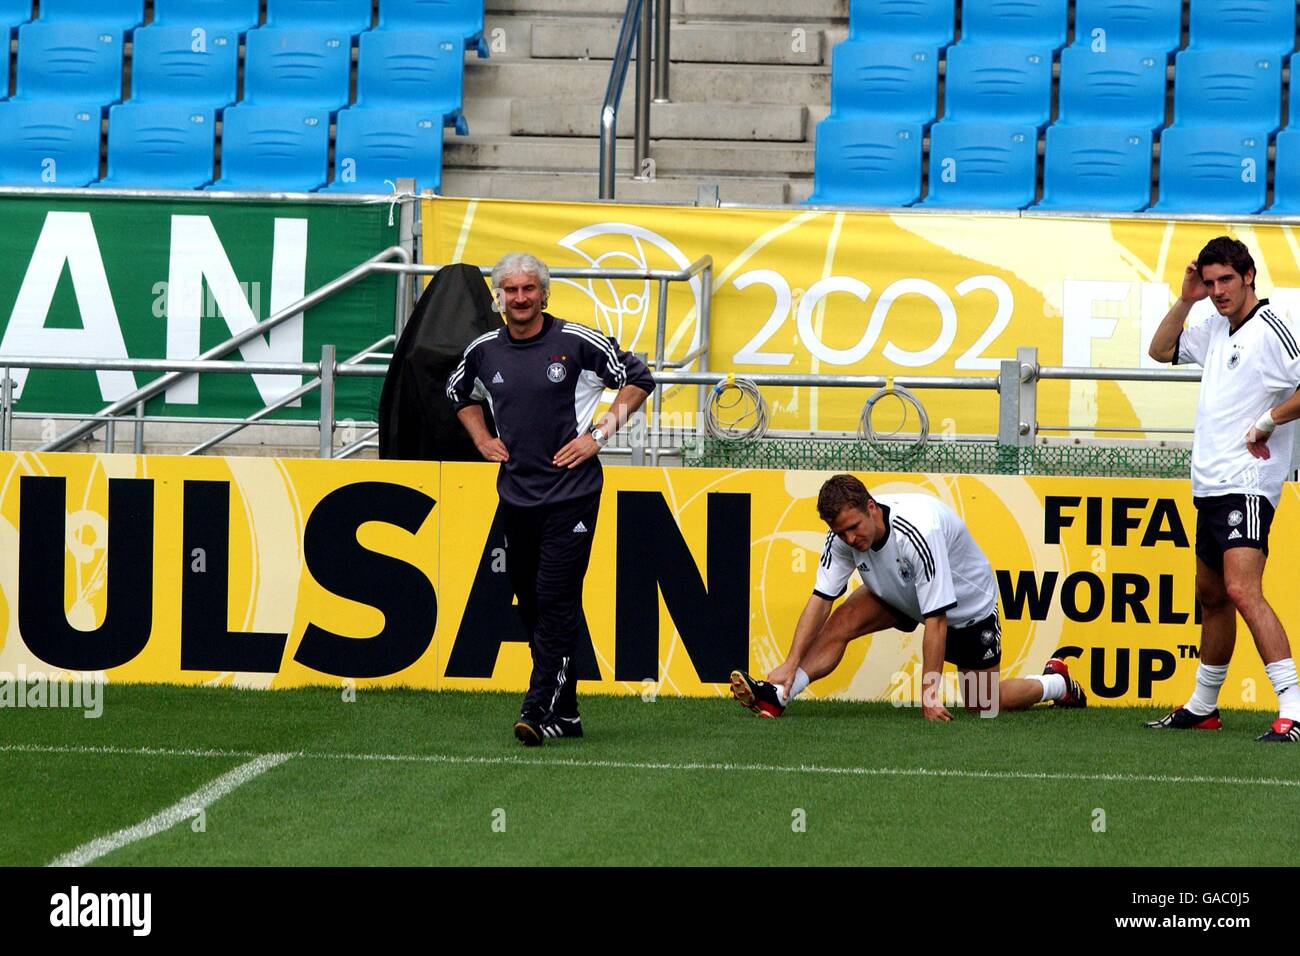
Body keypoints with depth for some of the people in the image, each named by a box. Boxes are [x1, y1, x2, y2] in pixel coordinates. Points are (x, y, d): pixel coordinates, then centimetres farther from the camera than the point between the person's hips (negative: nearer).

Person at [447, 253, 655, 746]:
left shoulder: (576, 342, -7)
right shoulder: (484, 351, 7)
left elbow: (638, 379, 2)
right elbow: (459, 393, 29)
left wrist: (599, 434, -5)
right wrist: (482, 439, 14)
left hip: (571, 494, -5)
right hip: (516, 496, 5)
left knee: (556, 600, -13)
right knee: (531, 604, 8)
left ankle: (538, 709, -17)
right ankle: (564, 711, 17)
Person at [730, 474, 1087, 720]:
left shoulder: (919, 533, -42)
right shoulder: (844, 532, -24)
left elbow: (936, 621, -39)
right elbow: (820, 600, -20)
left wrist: (930, 694, -38)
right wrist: (790, 666, -29)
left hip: (967, 604, -5)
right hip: (900, 595, 5)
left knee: (983, 704, 0)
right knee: (840, 622, -20)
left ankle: (1055, 683, 26)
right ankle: (776, 696, -24)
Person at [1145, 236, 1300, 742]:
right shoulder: (1215, 330, 15)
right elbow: (1161, 350, 27)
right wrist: (1185, 300, 13)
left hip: (1246, 486, -9)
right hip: (1210, 486, 9)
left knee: (1242, 589, -22)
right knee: (1211, 596, 17)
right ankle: (1202, 706, 28)